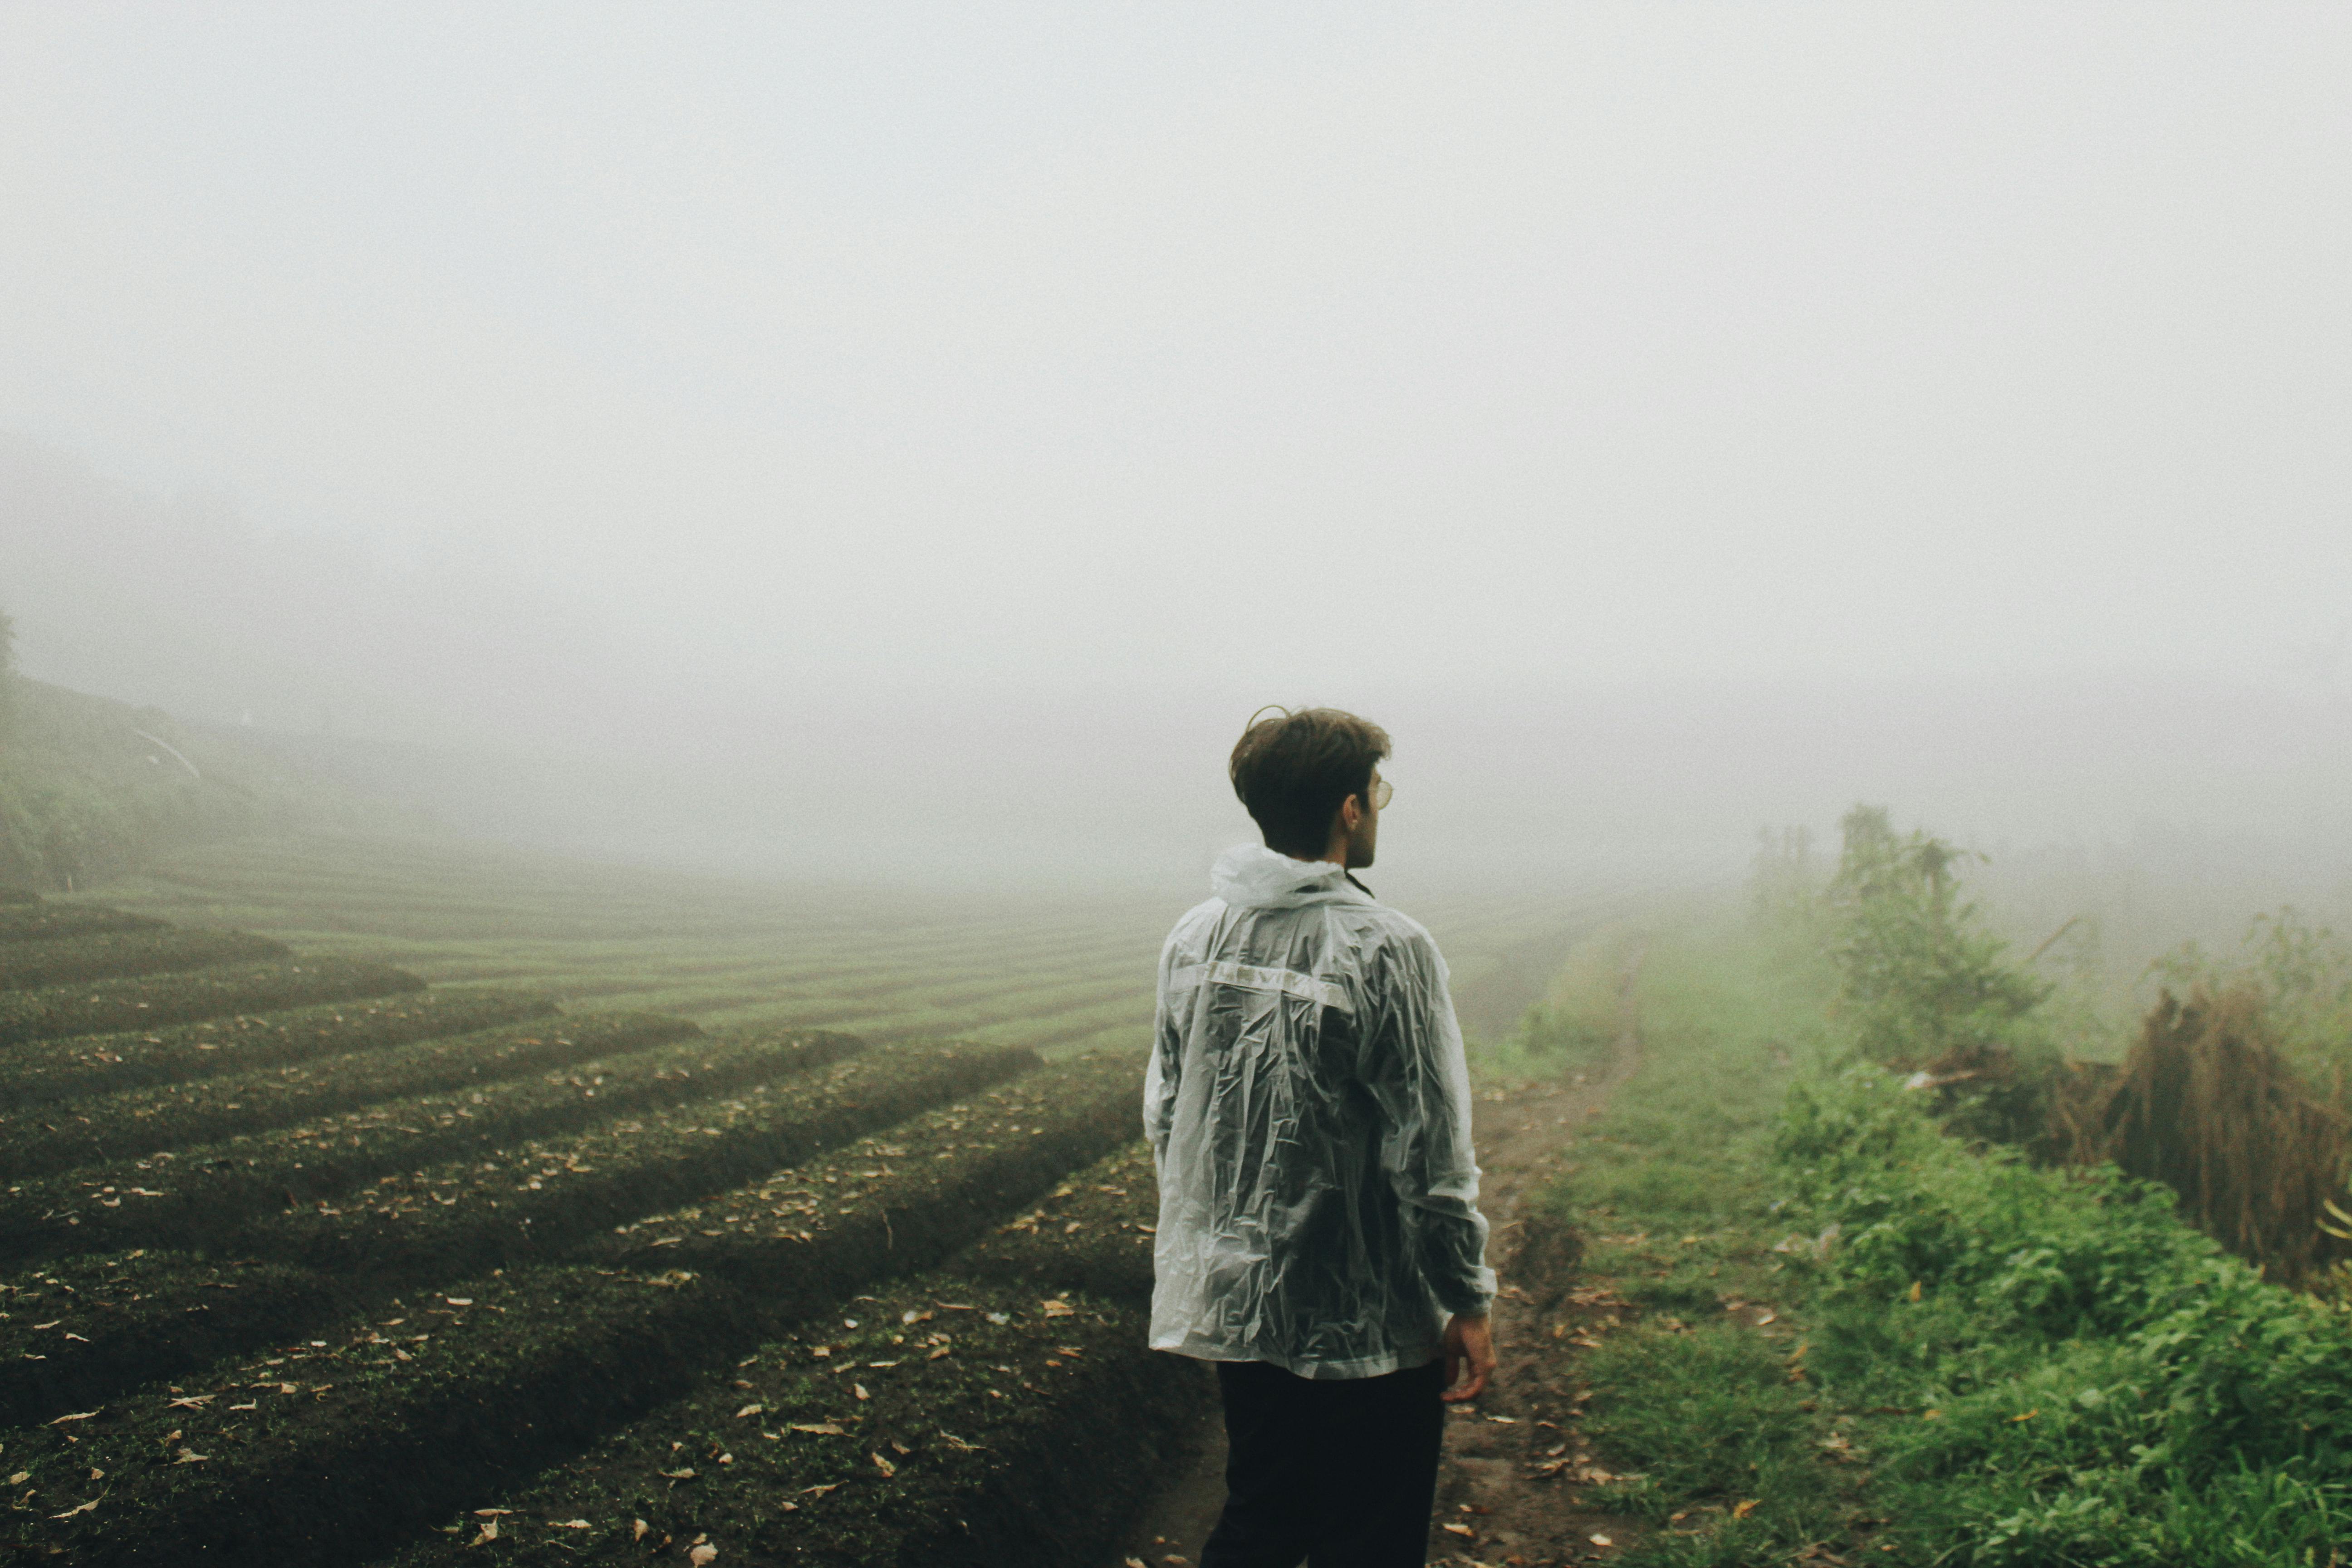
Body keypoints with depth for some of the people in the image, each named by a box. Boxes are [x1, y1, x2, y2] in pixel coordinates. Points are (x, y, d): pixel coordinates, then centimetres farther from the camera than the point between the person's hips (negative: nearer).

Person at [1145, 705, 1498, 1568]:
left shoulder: (1196, 938, 1)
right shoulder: (1384, 947, -18)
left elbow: (1164, 1117, 9)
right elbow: (1429, 1153, -16)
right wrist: (1467, 1303, -6)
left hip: (1235, 1303, 6)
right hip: (1367, 1323, -6)